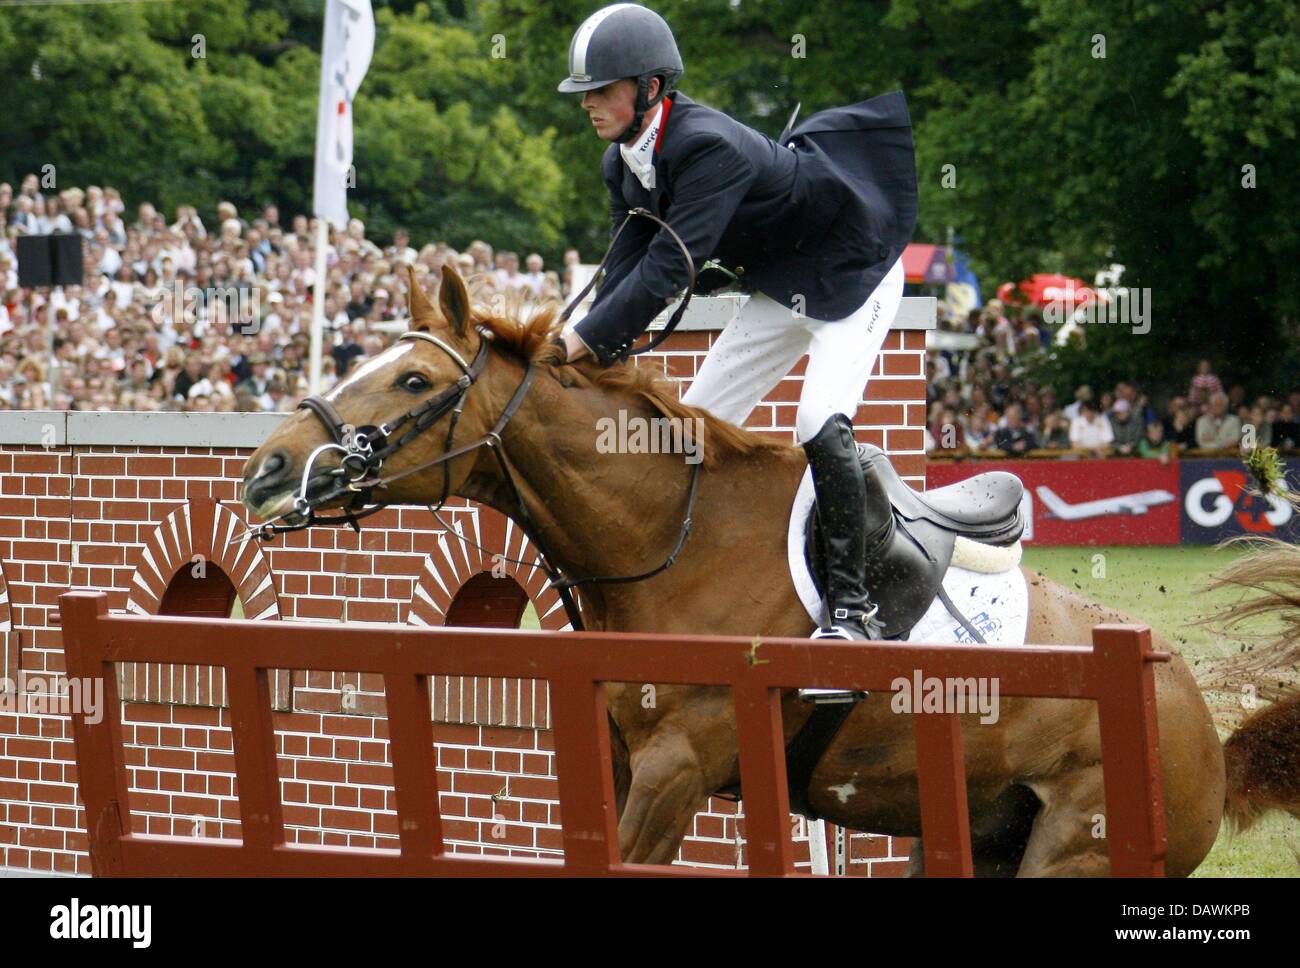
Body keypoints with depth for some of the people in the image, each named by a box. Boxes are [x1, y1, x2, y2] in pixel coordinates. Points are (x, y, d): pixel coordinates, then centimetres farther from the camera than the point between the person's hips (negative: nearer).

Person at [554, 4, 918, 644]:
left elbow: (667, 269, -39)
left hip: (852, 274, -10)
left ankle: (852, 604, -17)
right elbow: (625, 268, -6)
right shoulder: (622, 164, -6)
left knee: (820, 426, -25)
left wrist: (577, 343, -39)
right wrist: (602, 357, -21)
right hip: (779, 290, 10)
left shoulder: (709, 146, -35)